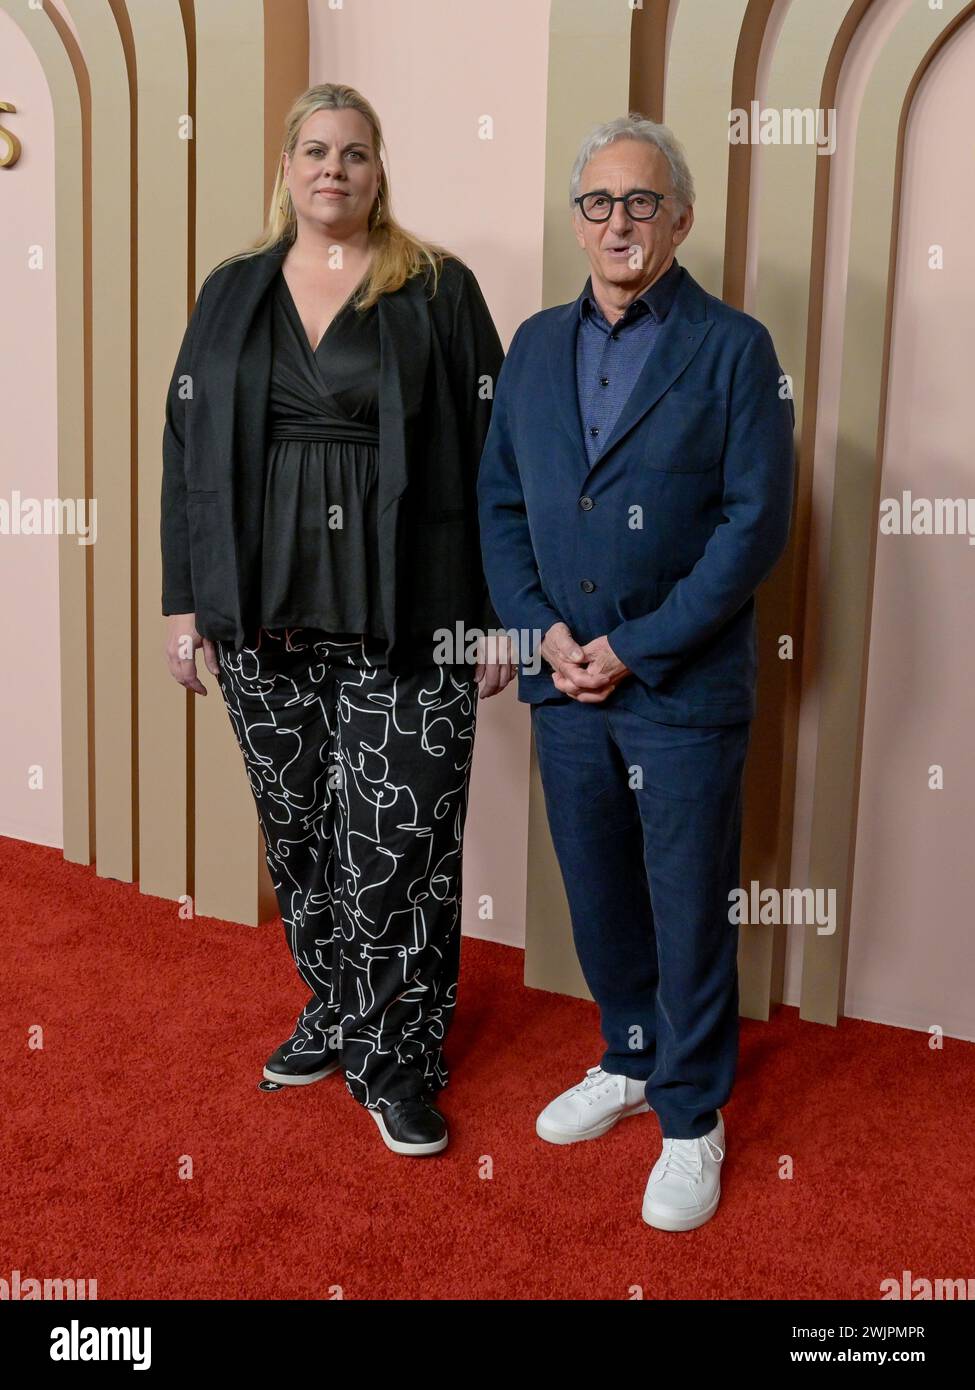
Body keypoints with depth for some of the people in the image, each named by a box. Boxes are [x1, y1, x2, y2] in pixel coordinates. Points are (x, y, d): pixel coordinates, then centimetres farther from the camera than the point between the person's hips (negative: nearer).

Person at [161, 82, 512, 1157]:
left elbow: (490, 452, -2)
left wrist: (497, 614, -6)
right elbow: (187, 450, 11)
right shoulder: (232, 294, 11)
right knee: (298, 829, 13)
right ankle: (332, 1011, 33)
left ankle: (395, 1059, 16)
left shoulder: (439, 292, 1)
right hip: (262, 617, 4)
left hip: (402, 622, -3)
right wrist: (183, 600, 6)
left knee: (395, 845, -1)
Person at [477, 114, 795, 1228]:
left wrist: (634, 648, -15)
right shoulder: (536, 345, 9)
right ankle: (630, 1063, 39)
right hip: (566, 679, 5)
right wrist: (543, 629, -6)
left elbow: (757, 521, -11)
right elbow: (498, 502, 9)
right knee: (597, 895, 17)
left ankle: (691, 1120, 24)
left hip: (683, 686, -4)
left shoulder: (734, 348, -5)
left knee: (690, 912, 6)